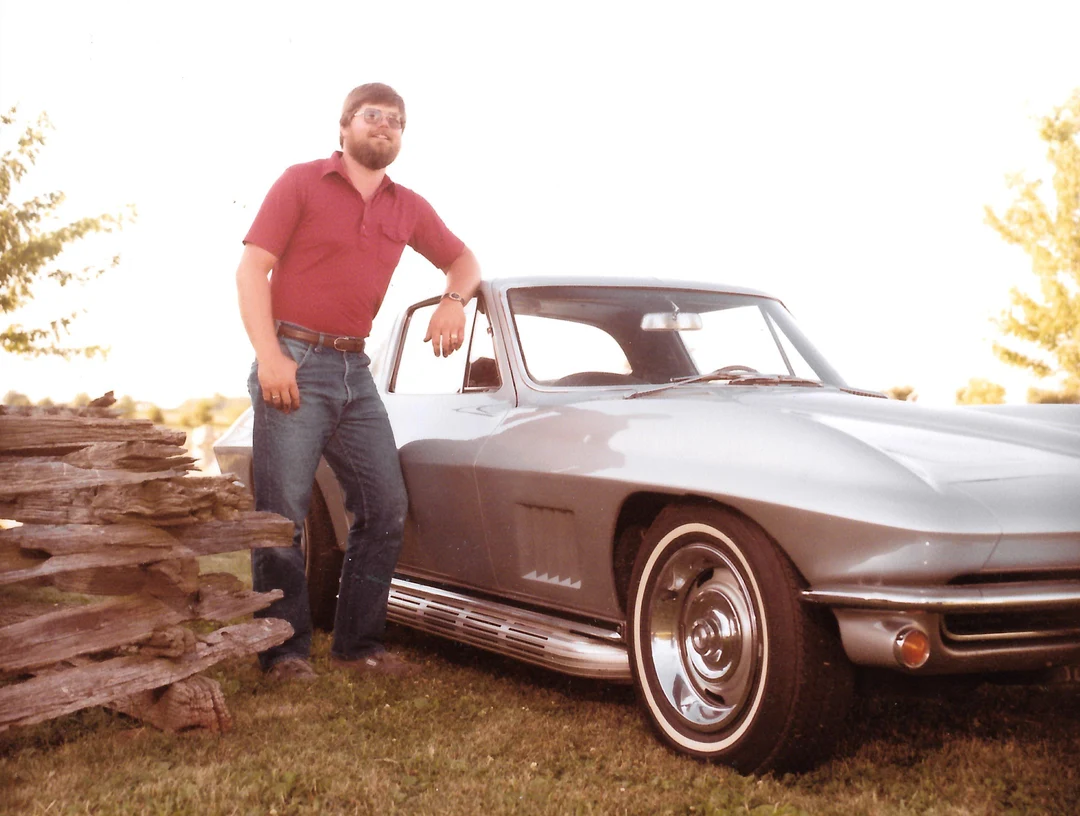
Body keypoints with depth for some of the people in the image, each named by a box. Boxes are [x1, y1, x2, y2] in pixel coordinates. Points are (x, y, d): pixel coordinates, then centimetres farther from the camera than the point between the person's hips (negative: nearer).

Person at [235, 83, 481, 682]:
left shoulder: (408, 208, 14)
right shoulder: (301, 183, 1)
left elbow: (463, 259, 25)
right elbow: (251, 268, -5)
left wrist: (454, 301, 1)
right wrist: (269, 355, -17)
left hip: (355, 371, 6)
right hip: (294, 365, -5)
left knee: (385, 508, 3)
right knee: (283, 514, -6)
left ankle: (357, 644, 14)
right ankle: (285, 651, 4)